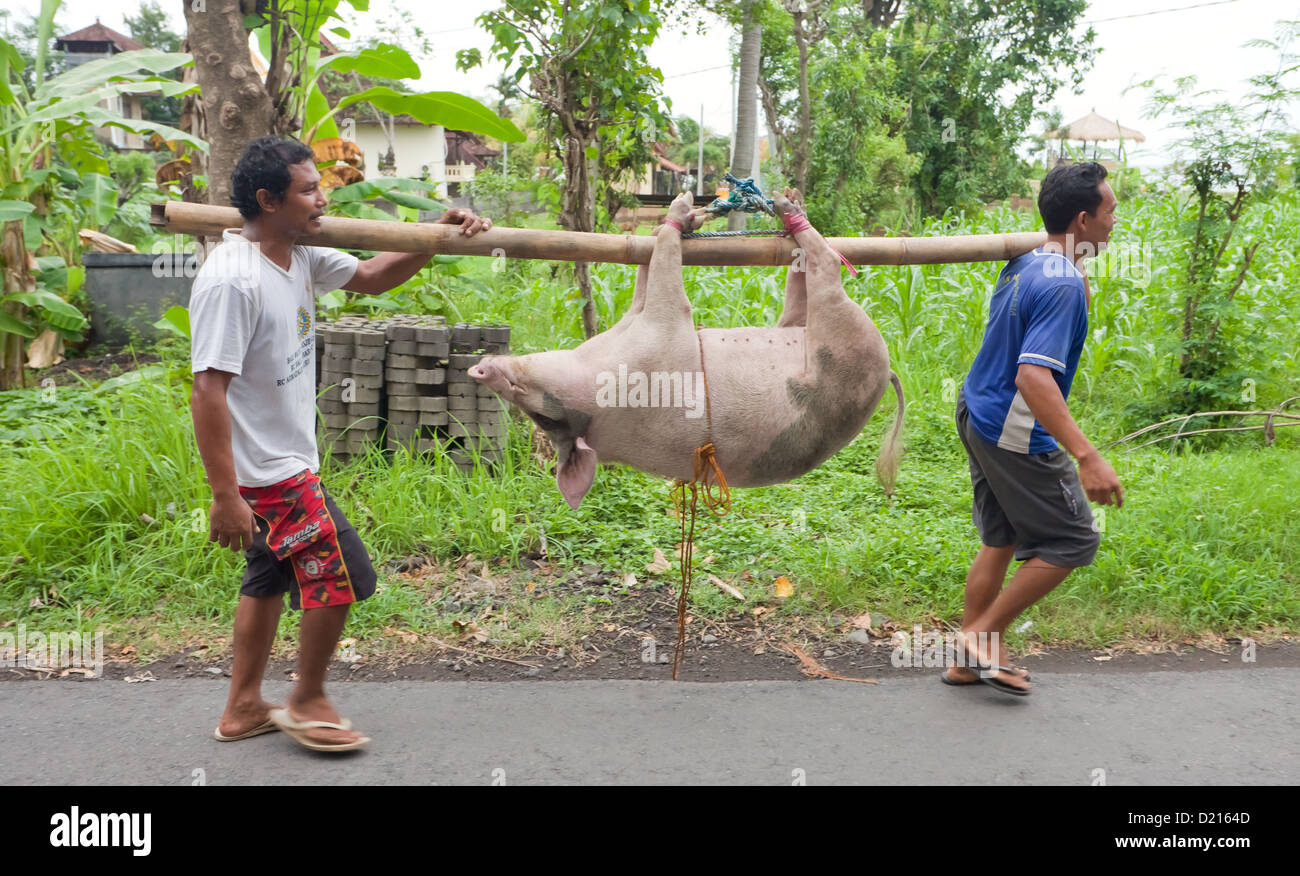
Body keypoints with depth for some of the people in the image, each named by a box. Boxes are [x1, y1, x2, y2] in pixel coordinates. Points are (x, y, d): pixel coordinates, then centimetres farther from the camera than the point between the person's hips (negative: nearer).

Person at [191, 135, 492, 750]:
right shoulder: (231, 280, -23)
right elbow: (208, 389, -26)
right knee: (340, 572, -2)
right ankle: (308, 702, 19)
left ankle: (243, 708, 33)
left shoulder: (299, 258, 5)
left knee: (270, 577, 18)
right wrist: (225, 497, -28)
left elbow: (372, 278, 19)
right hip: (266, 470, -10)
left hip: (287, 461, 10)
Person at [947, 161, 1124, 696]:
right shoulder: (1061, 285, -23)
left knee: (1000, 541, 18)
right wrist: (1086, 457, -37)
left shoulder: (1024, 261, 6)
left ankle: (967, 660, 26)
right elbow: (1034, 376, -34)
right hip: (1015, 436, -10)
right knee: (1073, 542, 4)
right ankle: (982, 635, 10)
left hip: (978, 415, 10)